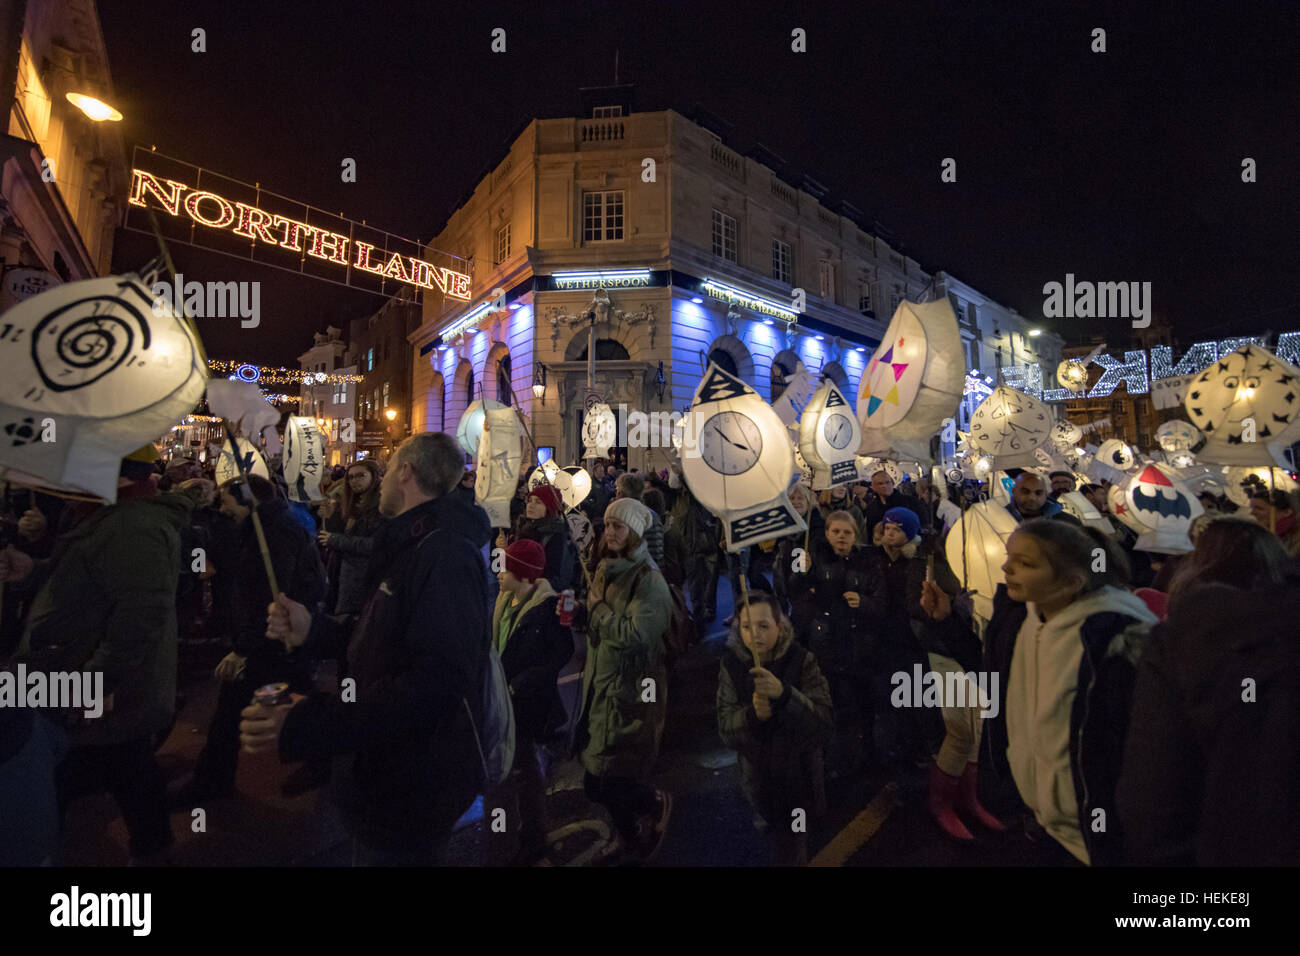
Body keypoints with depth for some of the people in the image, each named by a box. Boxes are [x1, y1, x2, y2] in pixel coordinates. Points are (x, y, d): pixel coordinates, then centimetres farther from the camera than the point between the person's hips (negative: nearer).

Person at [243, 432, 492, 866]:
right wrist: (314, 630, -2)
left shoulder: (445, 556, -25)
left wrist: (303, 727, -35)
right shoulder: (414, 546, 12)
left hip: (413, 793, -10)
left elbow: (434, 687, -34)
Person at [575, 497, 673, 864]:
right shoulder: (606, 570, 7)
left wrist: (598, 607, -14)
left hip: (632, 692, -7)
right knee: (595, 776, 15)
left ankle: (657, 804, 26)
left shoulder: (649, 580, -17)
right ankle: (627, 834, 40)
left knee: (603, 784, -4)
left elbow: (635, 635, -27)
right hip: (601, 685, 7)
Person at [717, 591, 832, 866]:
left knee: (787, 853, 5)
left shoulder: (802, 661, -17)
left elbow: (824, 723, -26)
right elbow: (726, 729, -13)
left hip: (797, 777, -3)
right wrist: (752, 714, -34)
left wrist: (784, 693, -41)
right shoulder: (732, 664, -12)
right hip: (756, 777, 3)